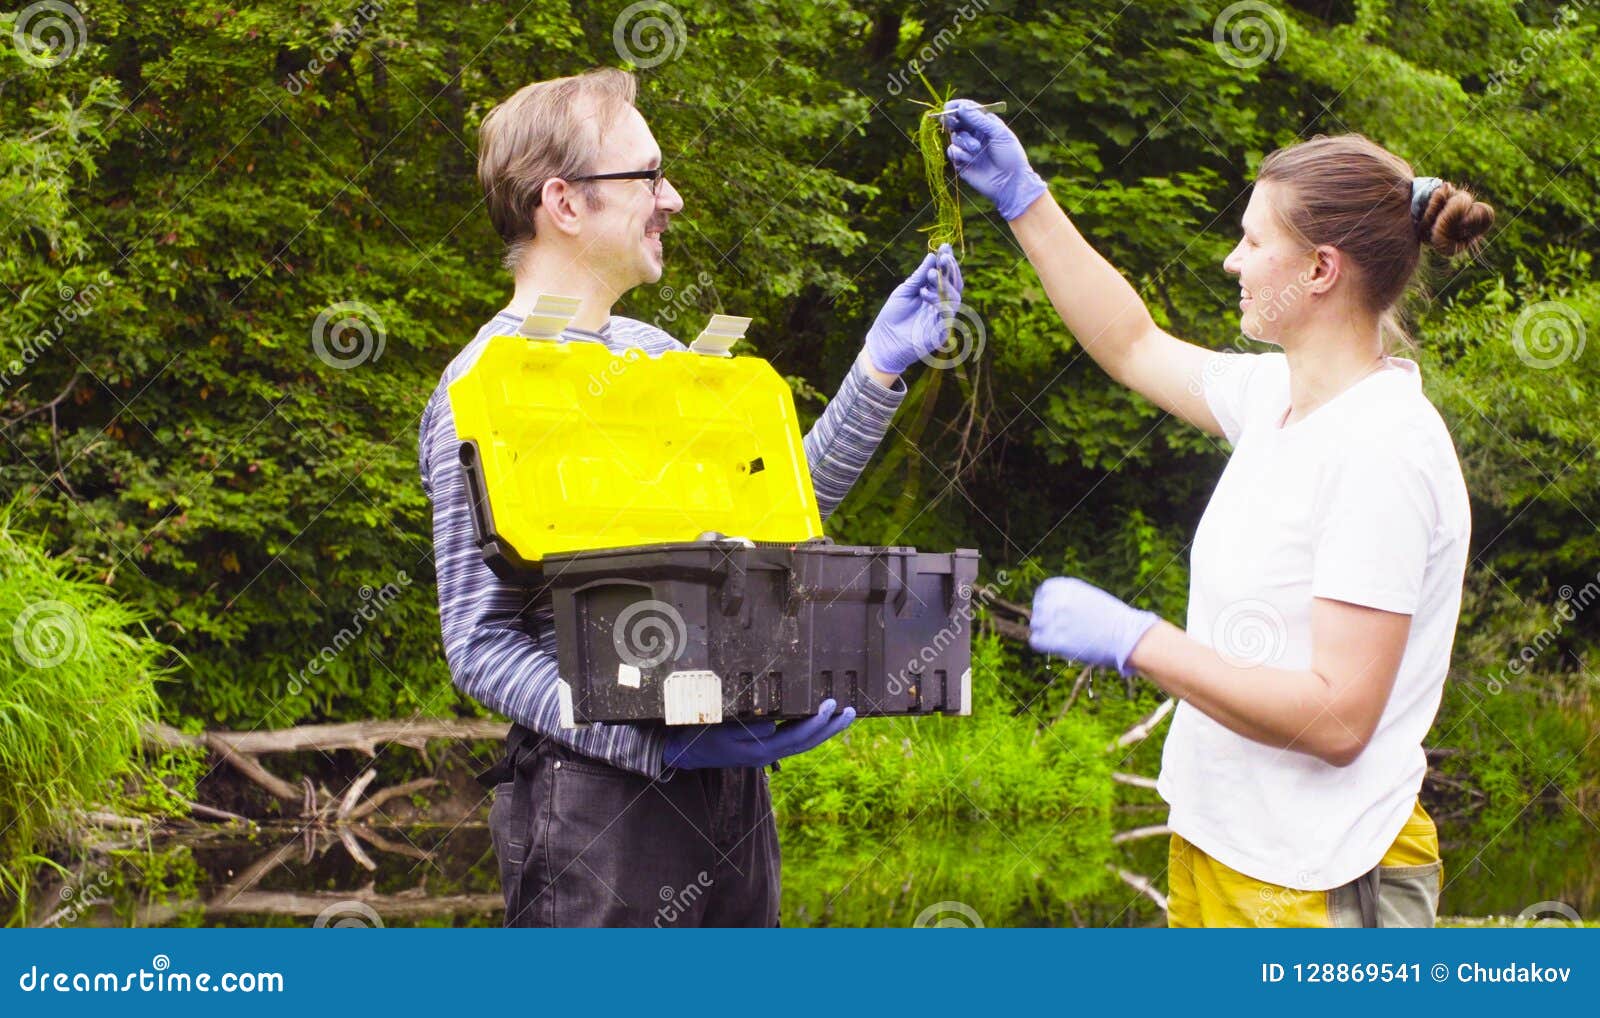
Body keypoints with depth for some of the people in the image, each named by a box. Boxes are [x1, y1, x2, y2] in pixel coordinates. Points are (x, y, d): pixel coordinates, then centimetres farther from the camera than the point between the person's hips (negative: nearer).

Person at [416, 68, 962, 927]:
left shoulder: (653, 353, 12)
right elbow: (482, 647, -16)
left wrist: (879, 370, 10)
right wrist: (662, 744, -26)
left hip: (729, 784, 7)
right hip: (598, 793, -7)